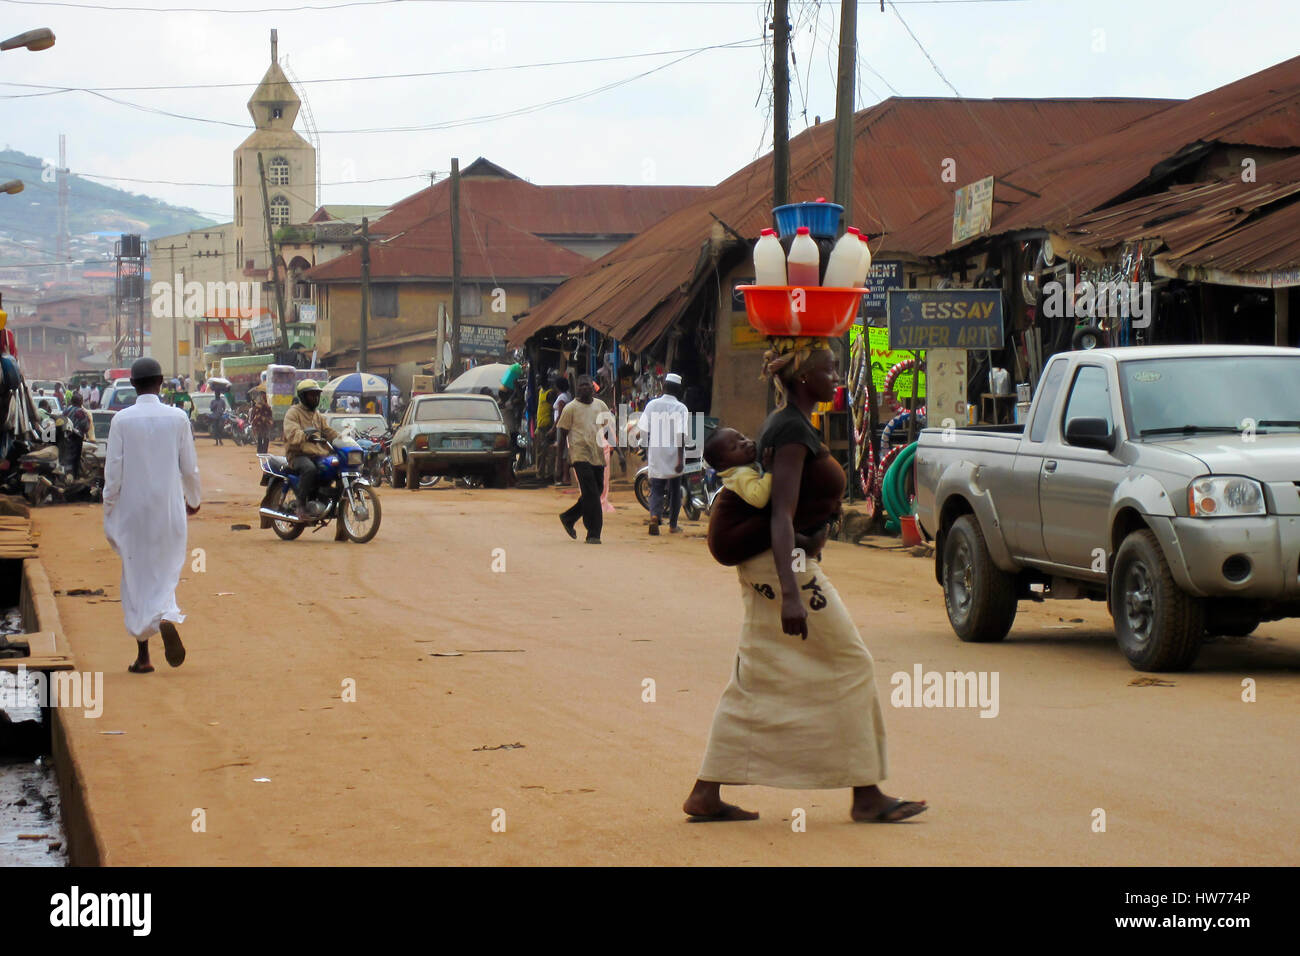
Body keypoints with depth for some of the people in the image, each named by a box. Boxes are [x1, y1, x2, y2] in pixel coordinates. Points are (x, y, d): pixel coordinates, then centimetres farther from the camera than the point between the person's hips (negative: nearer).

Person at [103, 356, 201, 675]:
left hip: (132, 510, -1)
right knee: (165, 573, 11)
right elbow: (189, 466, 2)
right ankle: (166, 619, -21)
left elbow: (113, 472, -7)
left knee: (136, 579, 8)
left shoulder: (122, 420, -8)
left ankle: (143, 655, 9)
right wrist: (193, 499, 19)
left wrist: (108, 514, 2)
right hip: (169, 510, 1)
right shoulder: (177, 418, -4)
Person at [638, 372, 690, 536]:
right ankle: (672, 525, 21)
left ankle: (654, 515, -23)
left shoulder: (652, 405, 2)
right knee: (675, 491, 14)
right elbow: (681, 435, -15)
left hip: (655, 455, 2)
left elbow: (645, 431, 4)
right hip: (673, 455, -2)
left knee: (656, 490, 4)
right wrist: (681, 459, -13)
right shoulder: (680, 408, -8)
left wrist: (647, 454, 15)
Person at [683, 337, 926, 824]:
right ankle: (866, 796, 4)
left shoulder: (782, 424, 14)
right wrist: (791, 594, -32)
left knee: (755, 681, 10)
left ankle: (706, 793, 9)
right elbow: (782, 514, -26)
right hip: (784, 563, -10)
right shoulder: (793, 431, -18)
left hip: (764, 564, 10)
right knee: (849, 666, -1)